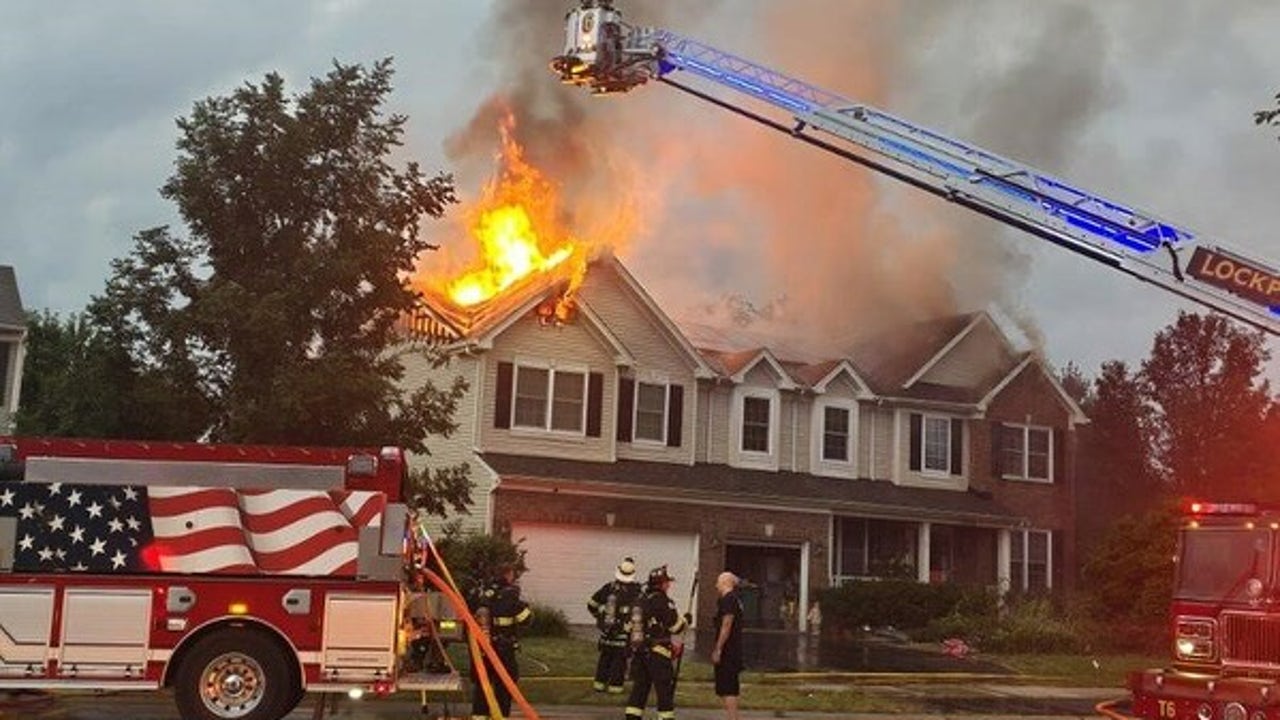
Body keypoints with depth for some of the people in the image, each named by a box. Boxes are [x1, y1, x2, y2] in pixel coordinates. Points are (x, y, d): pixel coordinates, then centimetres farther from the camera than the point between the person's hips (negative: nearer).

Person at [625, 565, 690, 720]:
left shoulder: (642, 600, 13)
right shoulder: (662, 601, -13)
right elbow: (674, 625, -13)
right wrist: (686, 620, 8)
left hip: (639, 648, 8)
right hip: (657, 651, -8)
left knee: (640, 685, 11)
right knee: (665, 687, 1)